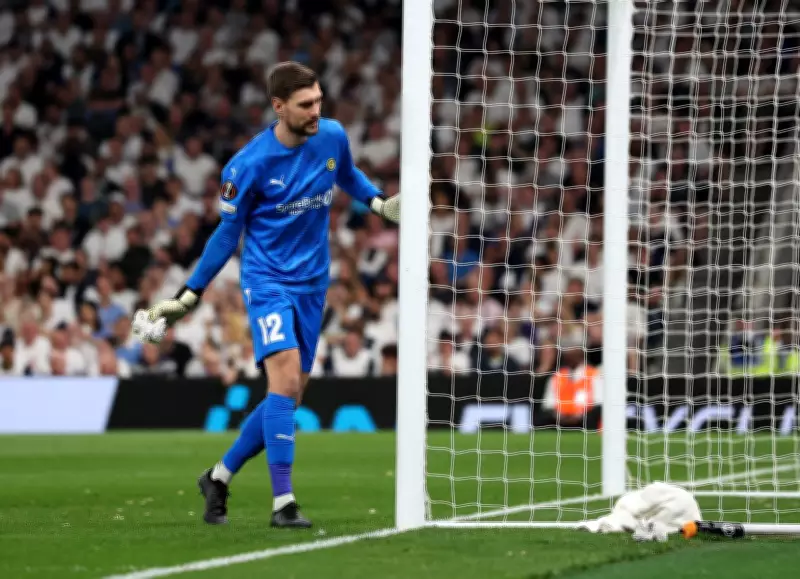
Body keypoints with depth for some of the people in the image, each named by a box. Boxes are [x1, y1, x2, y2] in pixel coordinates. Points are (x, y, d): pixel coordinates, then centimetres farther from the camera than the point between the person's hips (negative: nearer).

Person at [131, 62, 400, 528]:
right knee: (286, 379, -22)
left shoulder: (333, 137, -3)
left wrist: (380, 202, 2)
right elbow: (228, 233, -2)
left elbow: (348, 175, 21)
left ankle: (220, 476, 25)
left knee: (289, 398, 6)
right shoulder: (249, 165, -15)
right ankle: (283, 502, -22)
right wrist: (188, 297, 0)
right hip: (267, 279, -5)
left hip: (312, 284, 5)